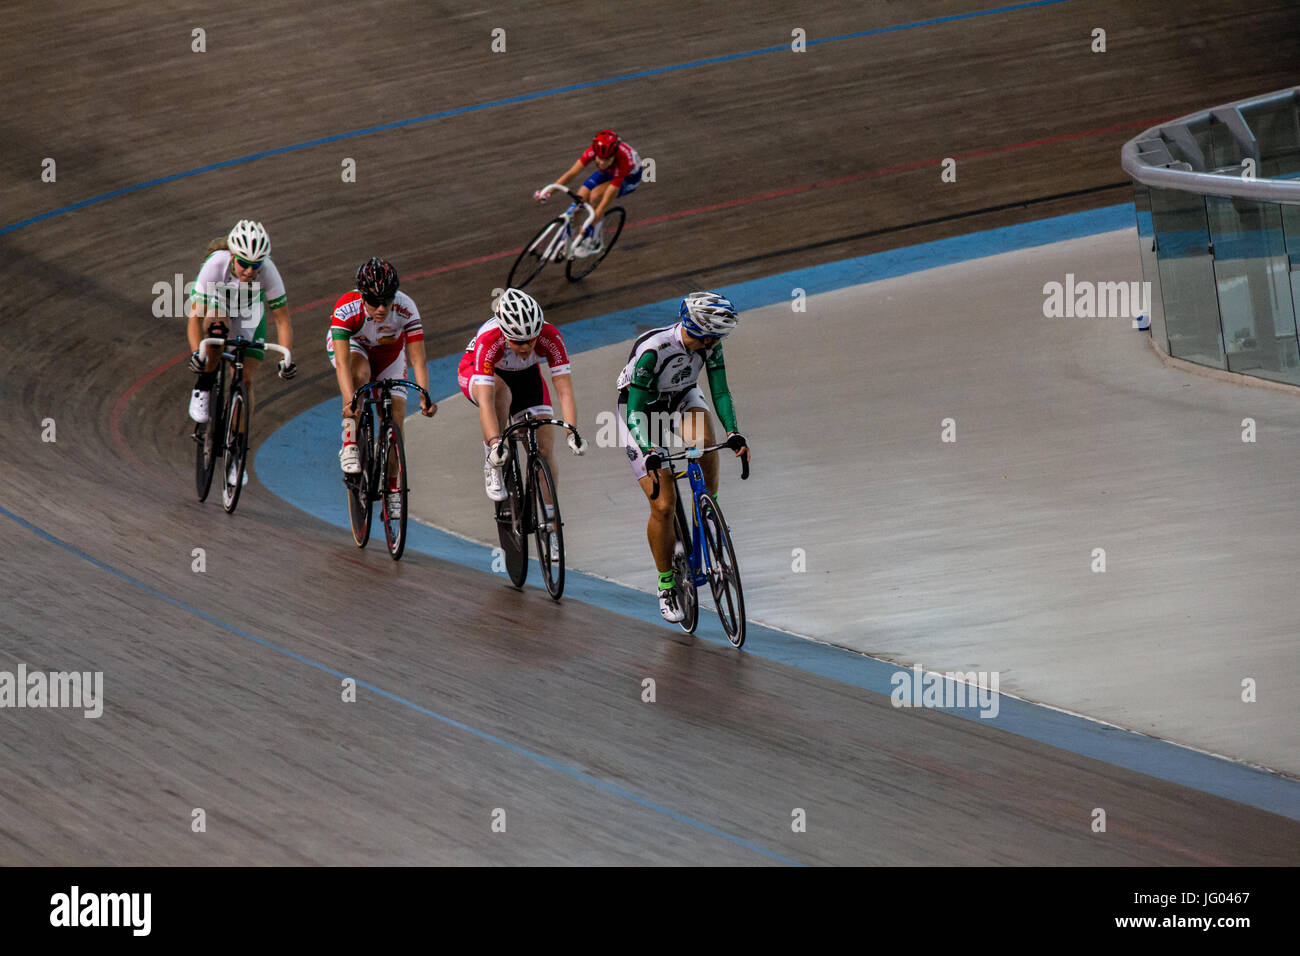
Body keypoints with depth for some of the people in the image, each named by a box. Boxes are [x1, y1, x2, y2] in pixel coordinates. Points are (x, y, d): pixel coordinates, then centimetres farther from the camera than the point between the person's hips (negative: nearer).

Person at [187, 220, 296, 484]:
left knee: (245, 381, -8)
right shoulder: (215, 266, -38)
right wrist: (196, 353, -52)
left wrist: (286, 359, -36)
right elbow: (195, 317, -38)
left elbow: (282, 319, -26)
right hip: (215, 305, -2)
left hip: (249, 316, 2)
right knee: (218, 324, -39)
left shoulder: (268, 272, -33)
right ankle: (203, 389, -19)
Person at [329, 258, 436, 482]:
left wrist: (424, 397, -50)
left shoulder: (406, 309, -35)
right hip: (352, 345, -2)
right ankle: (350, 446, -27)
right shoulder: (346, 309, -39)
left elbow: (418, 360, -35)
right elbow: (342, 362, -44)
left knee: (395, 418, -7)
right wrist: (349, 401, -58)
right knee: (359, 374, -37)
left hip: (389, 353, 2)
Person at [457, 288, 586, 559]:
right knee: (501, 392, -39)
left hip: (525, 375, 3)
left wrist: (572, 433, -47)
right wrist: (494, 442, -57)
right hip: (475, 374, -3)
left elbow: (565, 391, -34)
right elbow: (485, 401, -45)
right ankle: (493, 465, -20)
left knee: (544, 445, -9)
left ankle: (548, 524, 2)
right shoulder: (488, 341, -40)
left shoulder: (550, 337, -33)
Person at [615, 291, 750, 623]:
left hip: (681, 399, 4)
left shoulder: (709, 344, -20)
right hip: (642, 412, -4)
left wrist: (735, 434, -33)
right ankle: (667, 586, 7)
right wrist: (649, 453, -50)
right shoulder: (653, 349, -35)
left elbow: (720, 393, -17)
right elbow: (635, 414, -35)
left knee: (704, 439, -33)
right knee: (663, 505, -11)